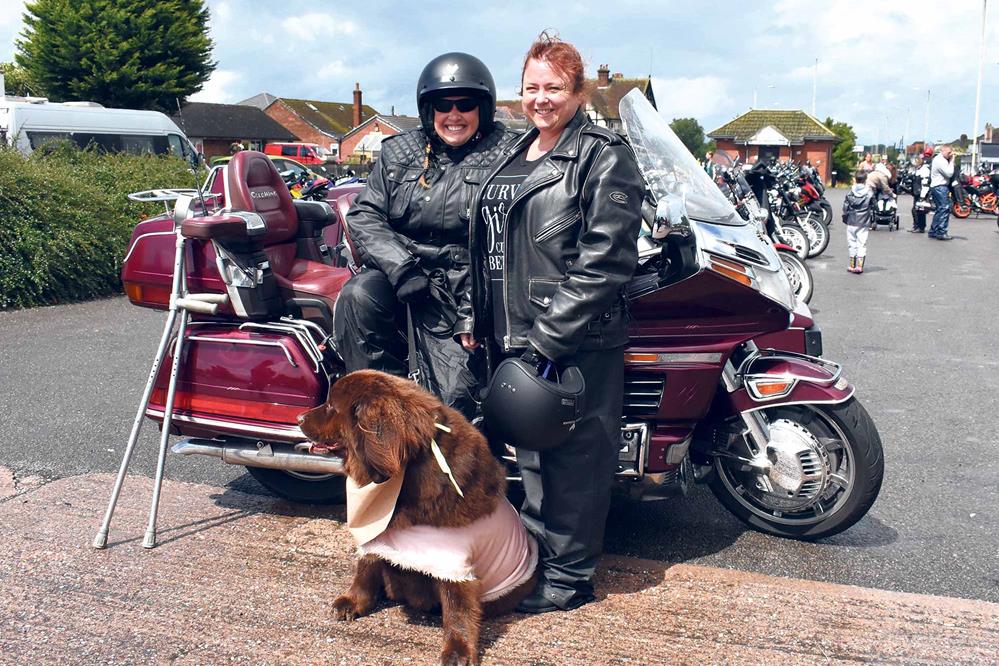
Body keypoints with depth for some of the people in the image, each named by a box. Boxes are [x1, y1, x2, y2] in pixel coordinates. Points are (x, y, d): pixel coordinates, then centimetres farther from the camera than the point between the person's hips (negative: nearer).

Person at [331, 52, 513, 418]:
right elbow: (364, 214, 6)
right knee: (357, 297, -29)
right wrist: (401, 267, -13)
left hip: (459, 293, -3)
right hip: (394, 273, 3)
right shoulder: (397, 152, 14)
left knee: (454, 401, -13)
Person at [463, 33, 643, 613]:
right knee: (533, 452, 18)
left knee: (576, 456, 1)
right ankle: (535, 551, 34)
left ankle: (570, 576, 16)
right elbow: (487, 247, 21)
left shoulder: (605, 156, -8)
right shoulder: (512, 157, 17)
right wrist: (477, 316, 13)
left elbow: (604, 260, -17)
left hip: (580, 343, -8)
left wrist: (551, 335, -21)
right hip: (516, 338, 8)